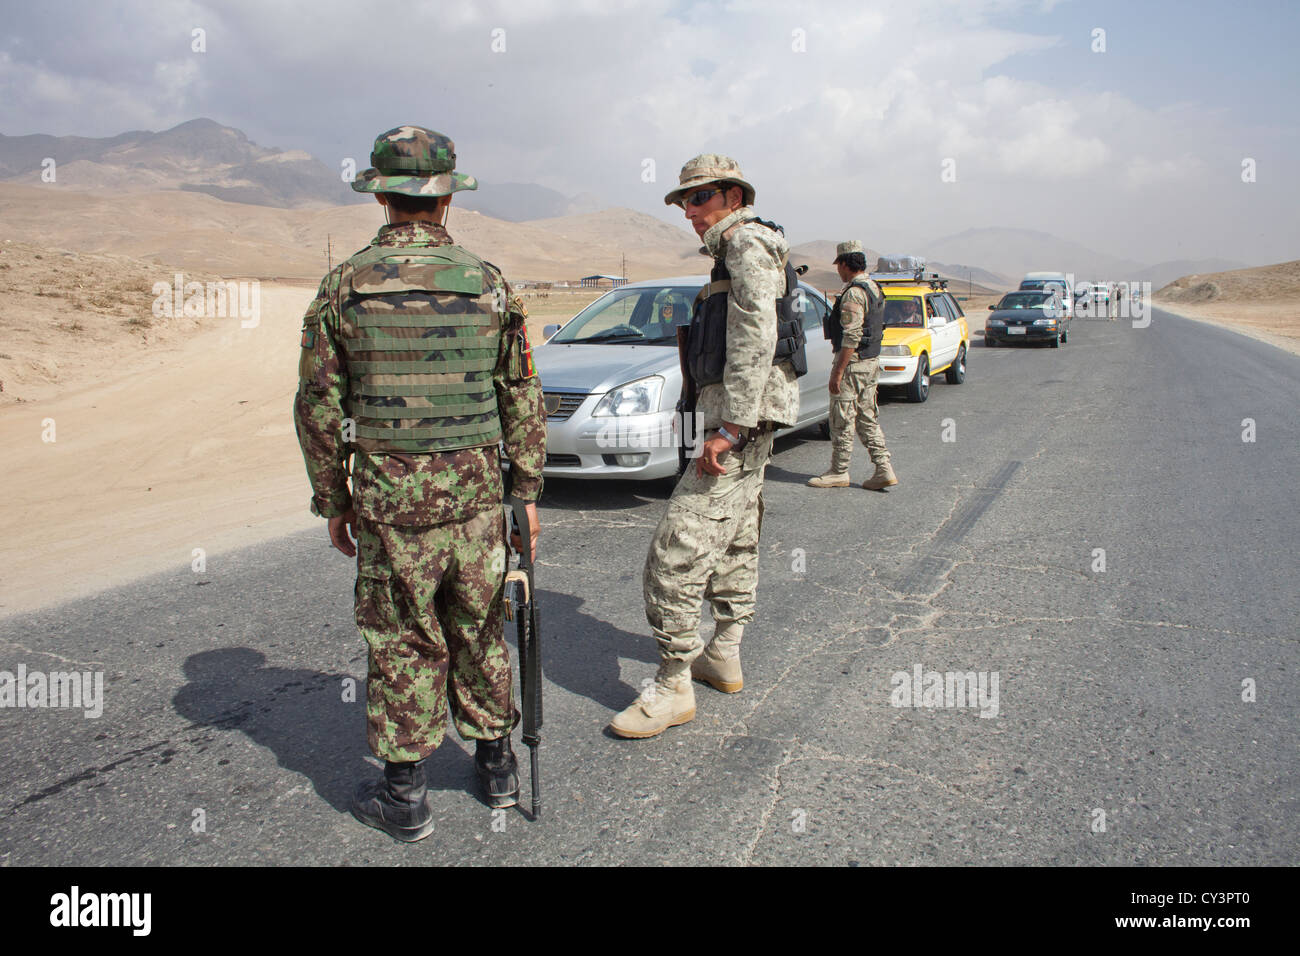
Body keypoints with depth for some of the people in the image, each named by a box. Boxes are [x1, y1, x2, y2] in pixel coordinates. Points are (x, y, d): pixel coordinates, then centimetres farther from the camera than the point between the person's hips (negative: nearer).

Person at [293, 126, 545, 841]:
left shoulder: (344, 287, -4)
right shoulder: (488, 284, 0)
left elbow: (319, 407, -2)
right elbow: (523, 400, 3)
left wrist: (333, 502, 8)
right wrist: (528, 492, 11)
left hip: (388, 498, -2)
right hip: (475, 494, 2)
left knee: (402, 646, 9)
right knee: (479, 632, 17)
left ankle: (404, 796, 20)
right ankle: (496, 765, 32)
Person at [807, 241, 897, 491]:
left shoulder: (853, 294, -17)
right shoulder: (874, 289, 13)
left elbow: (851, 337, -23)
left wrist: (837, 373, -20)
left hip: (853, 363, -10)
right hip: (872, 362, 10)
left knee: (842, 421, 0)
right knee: (868, 418, 13)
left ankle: (839, 472, 9)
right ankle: (883, 469, 11)